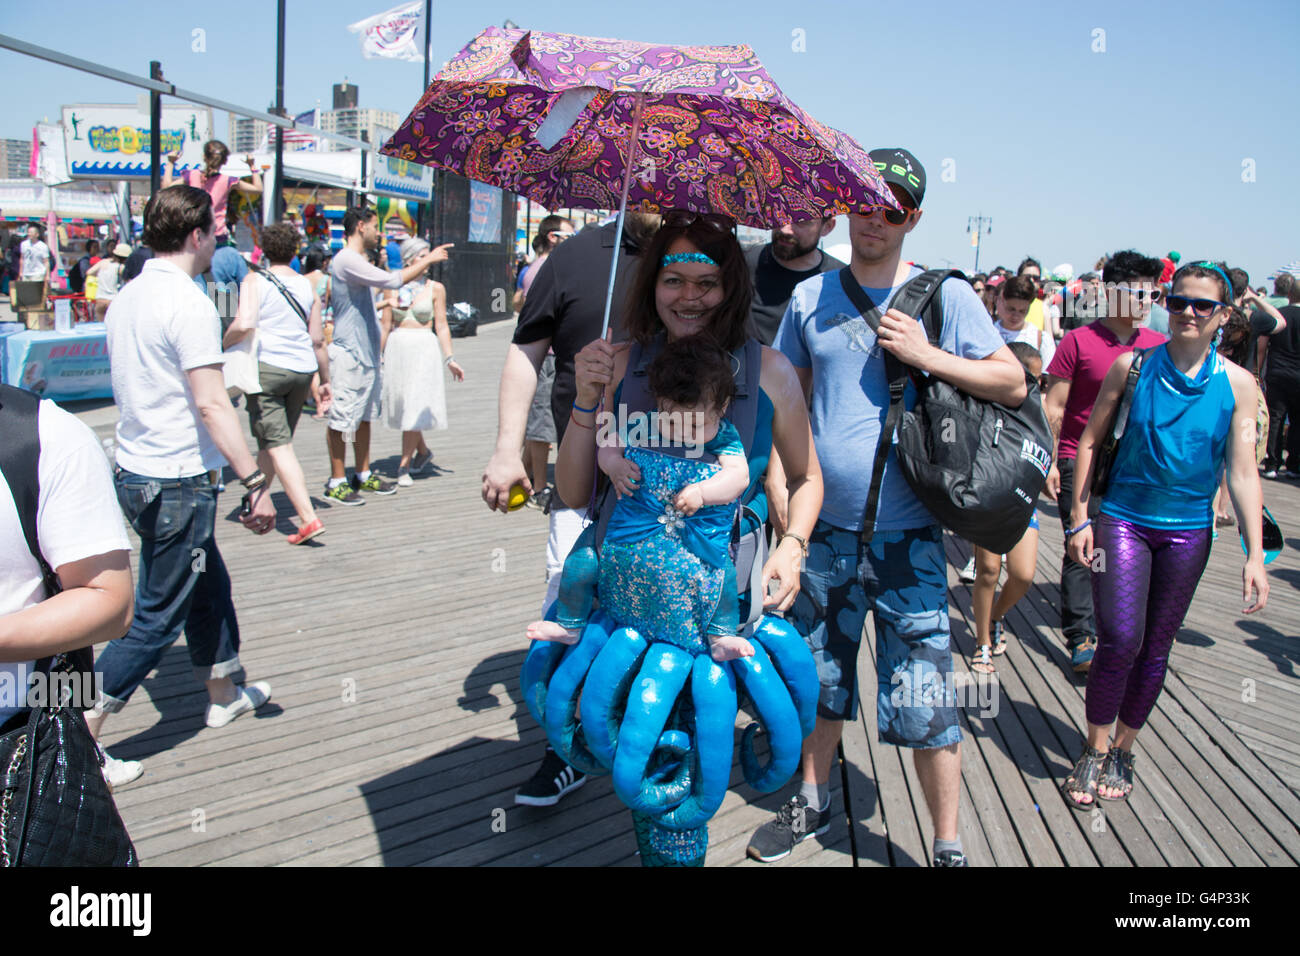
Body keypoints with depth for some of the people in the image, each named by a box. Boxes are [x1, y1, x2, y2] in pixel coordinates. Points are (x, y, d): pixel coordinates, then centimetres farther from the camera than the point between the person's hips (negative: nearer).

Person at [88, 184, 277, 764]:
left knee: (209, 584, 22)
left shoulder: (126, 298, 8)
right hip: (177, 482, -9)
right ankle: (80, 733, 6)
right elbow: (212, 405, -23)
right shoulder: (189, 303, -18)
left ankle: (224, 694, 36)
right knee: (158, 617, 1)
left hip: (133, 472, 9)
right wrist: (255, 482, -21)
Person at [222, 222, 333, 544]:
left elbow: (244, 325, -19)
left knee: (278, 445, -7)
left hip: (267, 366, -5)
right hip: (302, 369, 5)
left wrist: (225, 343, 1)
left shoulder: (255, 281, -3)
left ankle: (309, 518, -17)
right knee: (273, 442, 19)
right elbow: (318, 340, 10)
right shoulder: (307, 286, 10)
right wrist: (325, 380, 18)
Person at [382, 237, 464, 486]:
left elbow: (441, 325, 3)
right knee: (401, 405, 7)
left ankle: (404, 466, -5)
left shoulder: (435, 288, 4)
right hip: (397, 347, 3)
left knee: (415, 406, -9)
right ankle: (423, 452, 30)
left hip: (424, 348, -3)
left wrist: (449, 358, -3)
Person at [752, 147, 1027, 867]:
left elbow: (1014, 383, -4)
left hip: (905, 537, -3)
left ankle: (948, 846, 17)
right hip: (824, 529, 3)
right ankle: (812, 803, 38)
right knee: (820, 678, 17)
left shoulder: (945, 296, -1)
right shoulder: (810, 298, 6)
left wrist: (928, 356, -16)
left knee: (922, 700, -1)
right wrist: (781, 490, 5)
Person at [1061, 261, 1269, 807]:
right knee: (1120, 641, -12)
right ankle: (1095, 751, 9)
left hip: (1188, 531, 2)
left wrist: (1255, 554, -8)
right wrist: (1079, 520, -2)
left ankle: (1122, 752, 29)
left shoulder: (1237, 384, -2)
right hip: (1123, 519, -2)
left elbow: (1243, 472, -2)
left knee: (1155, 650, 10)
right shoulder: (1132, 367, -4)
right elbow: (1091, 441, 1)